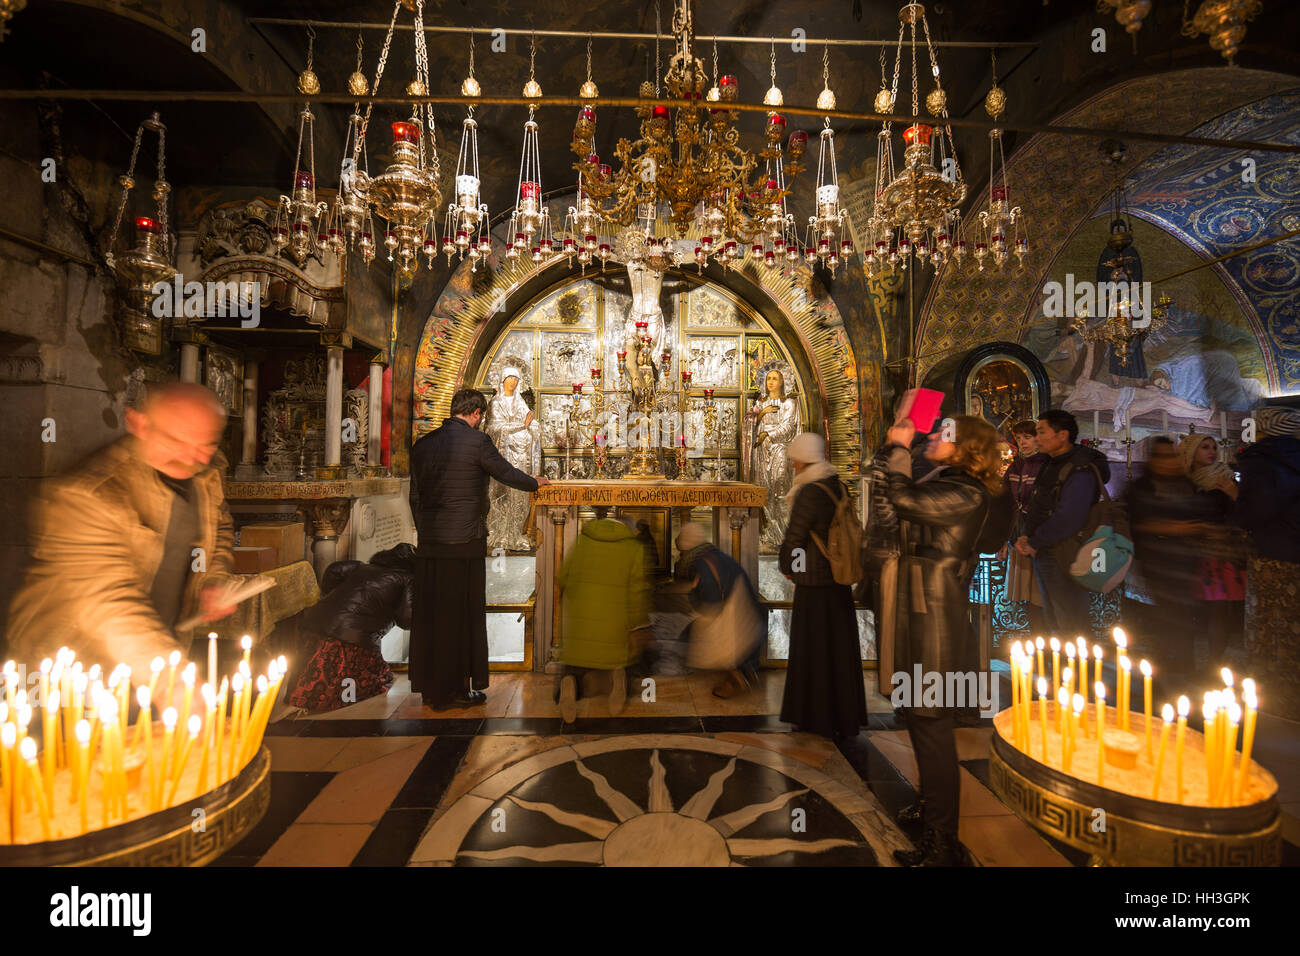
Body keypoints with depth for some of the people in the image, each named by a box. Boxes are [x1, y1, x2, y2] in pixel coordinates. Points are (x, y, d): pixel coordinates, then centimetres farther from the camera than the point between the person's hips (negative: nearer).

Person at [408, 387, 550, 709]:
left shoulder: (422, 444, 7)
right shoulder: (477, 441, -10)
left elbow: (415, 496, 11)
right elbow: (507, 473, 1)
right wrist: (535, 482, 19)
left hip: (429, 543, 6)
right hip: (465, 542, -6)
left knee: (429, 614, 12)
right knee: (462, 615, 4)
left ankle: (429, 688, 24)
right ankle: (457, 688, 13)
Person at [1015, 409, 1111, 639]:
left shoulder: (1080, 472, -20)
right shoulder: (1052, 463, 11)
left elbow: (1067, 519, -27)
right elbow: (1036, 506, 13)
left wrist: (1034, 542, -16)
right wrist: (1025, 536, -1)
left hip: (1064, 559, -10)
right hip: (1043, 555, 10)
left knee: (1071, 626, 1)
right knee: (1053, 620, 22)